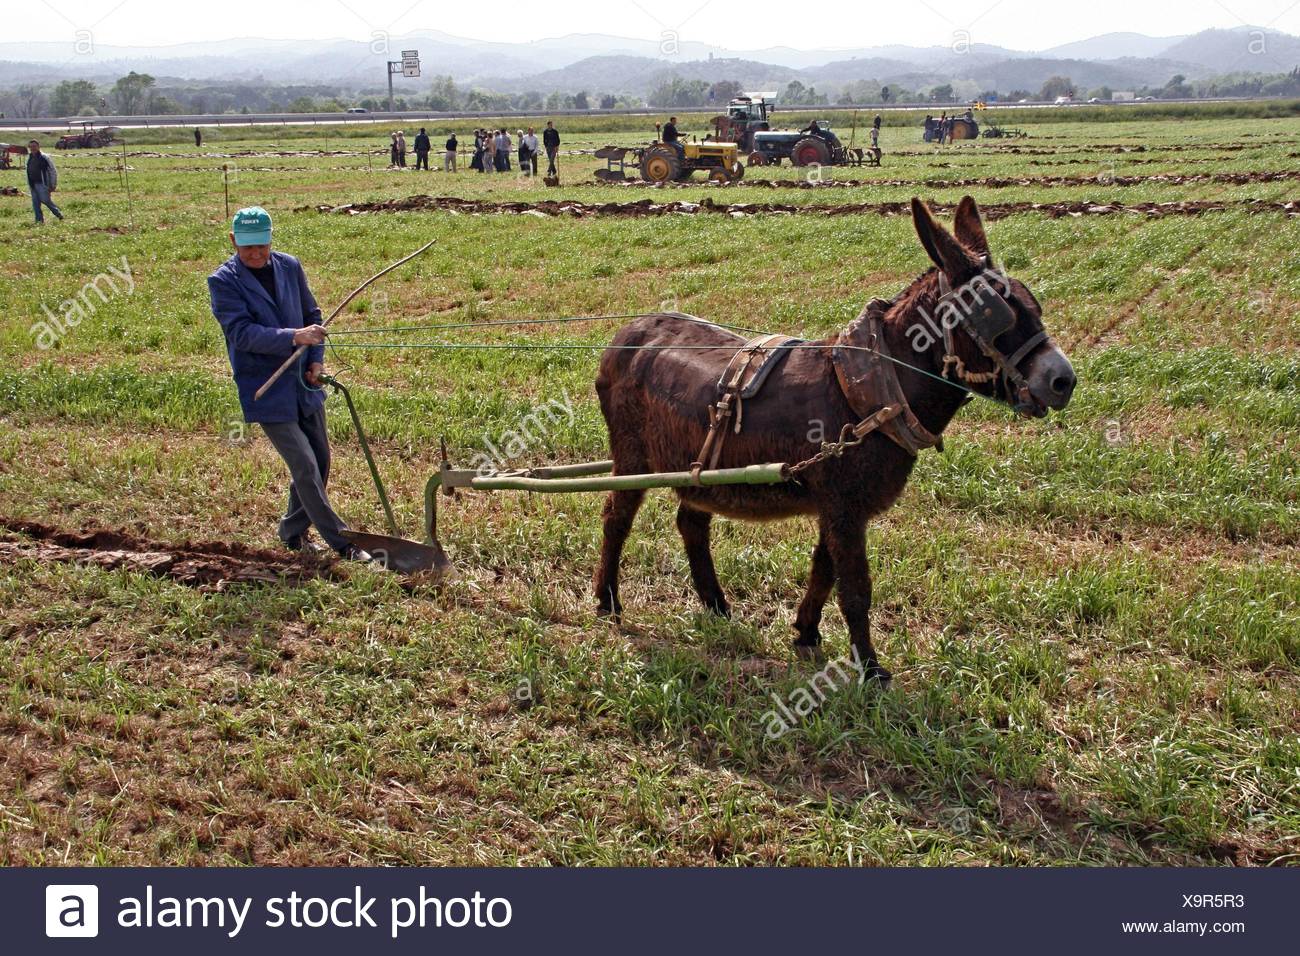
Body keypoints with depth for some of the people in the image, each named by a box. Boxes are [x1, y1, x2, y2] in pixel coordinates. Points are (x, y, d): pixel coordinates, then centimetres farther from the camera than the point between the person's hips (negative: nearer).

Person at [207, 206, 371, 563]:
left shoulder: (289, 266, 4)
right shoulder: (223, 281, -11)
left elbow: (312, 313, 13)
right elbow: (241, 332, -21)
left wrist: (316, 359, -1)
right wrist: (294, 337, -31)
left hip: (304, 383, 6)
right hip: (267, 390, -6)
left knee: (320, 460, 13)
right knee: (305, 467, -7)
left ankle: (294, 531, 32)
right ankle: (342, 543, 3)